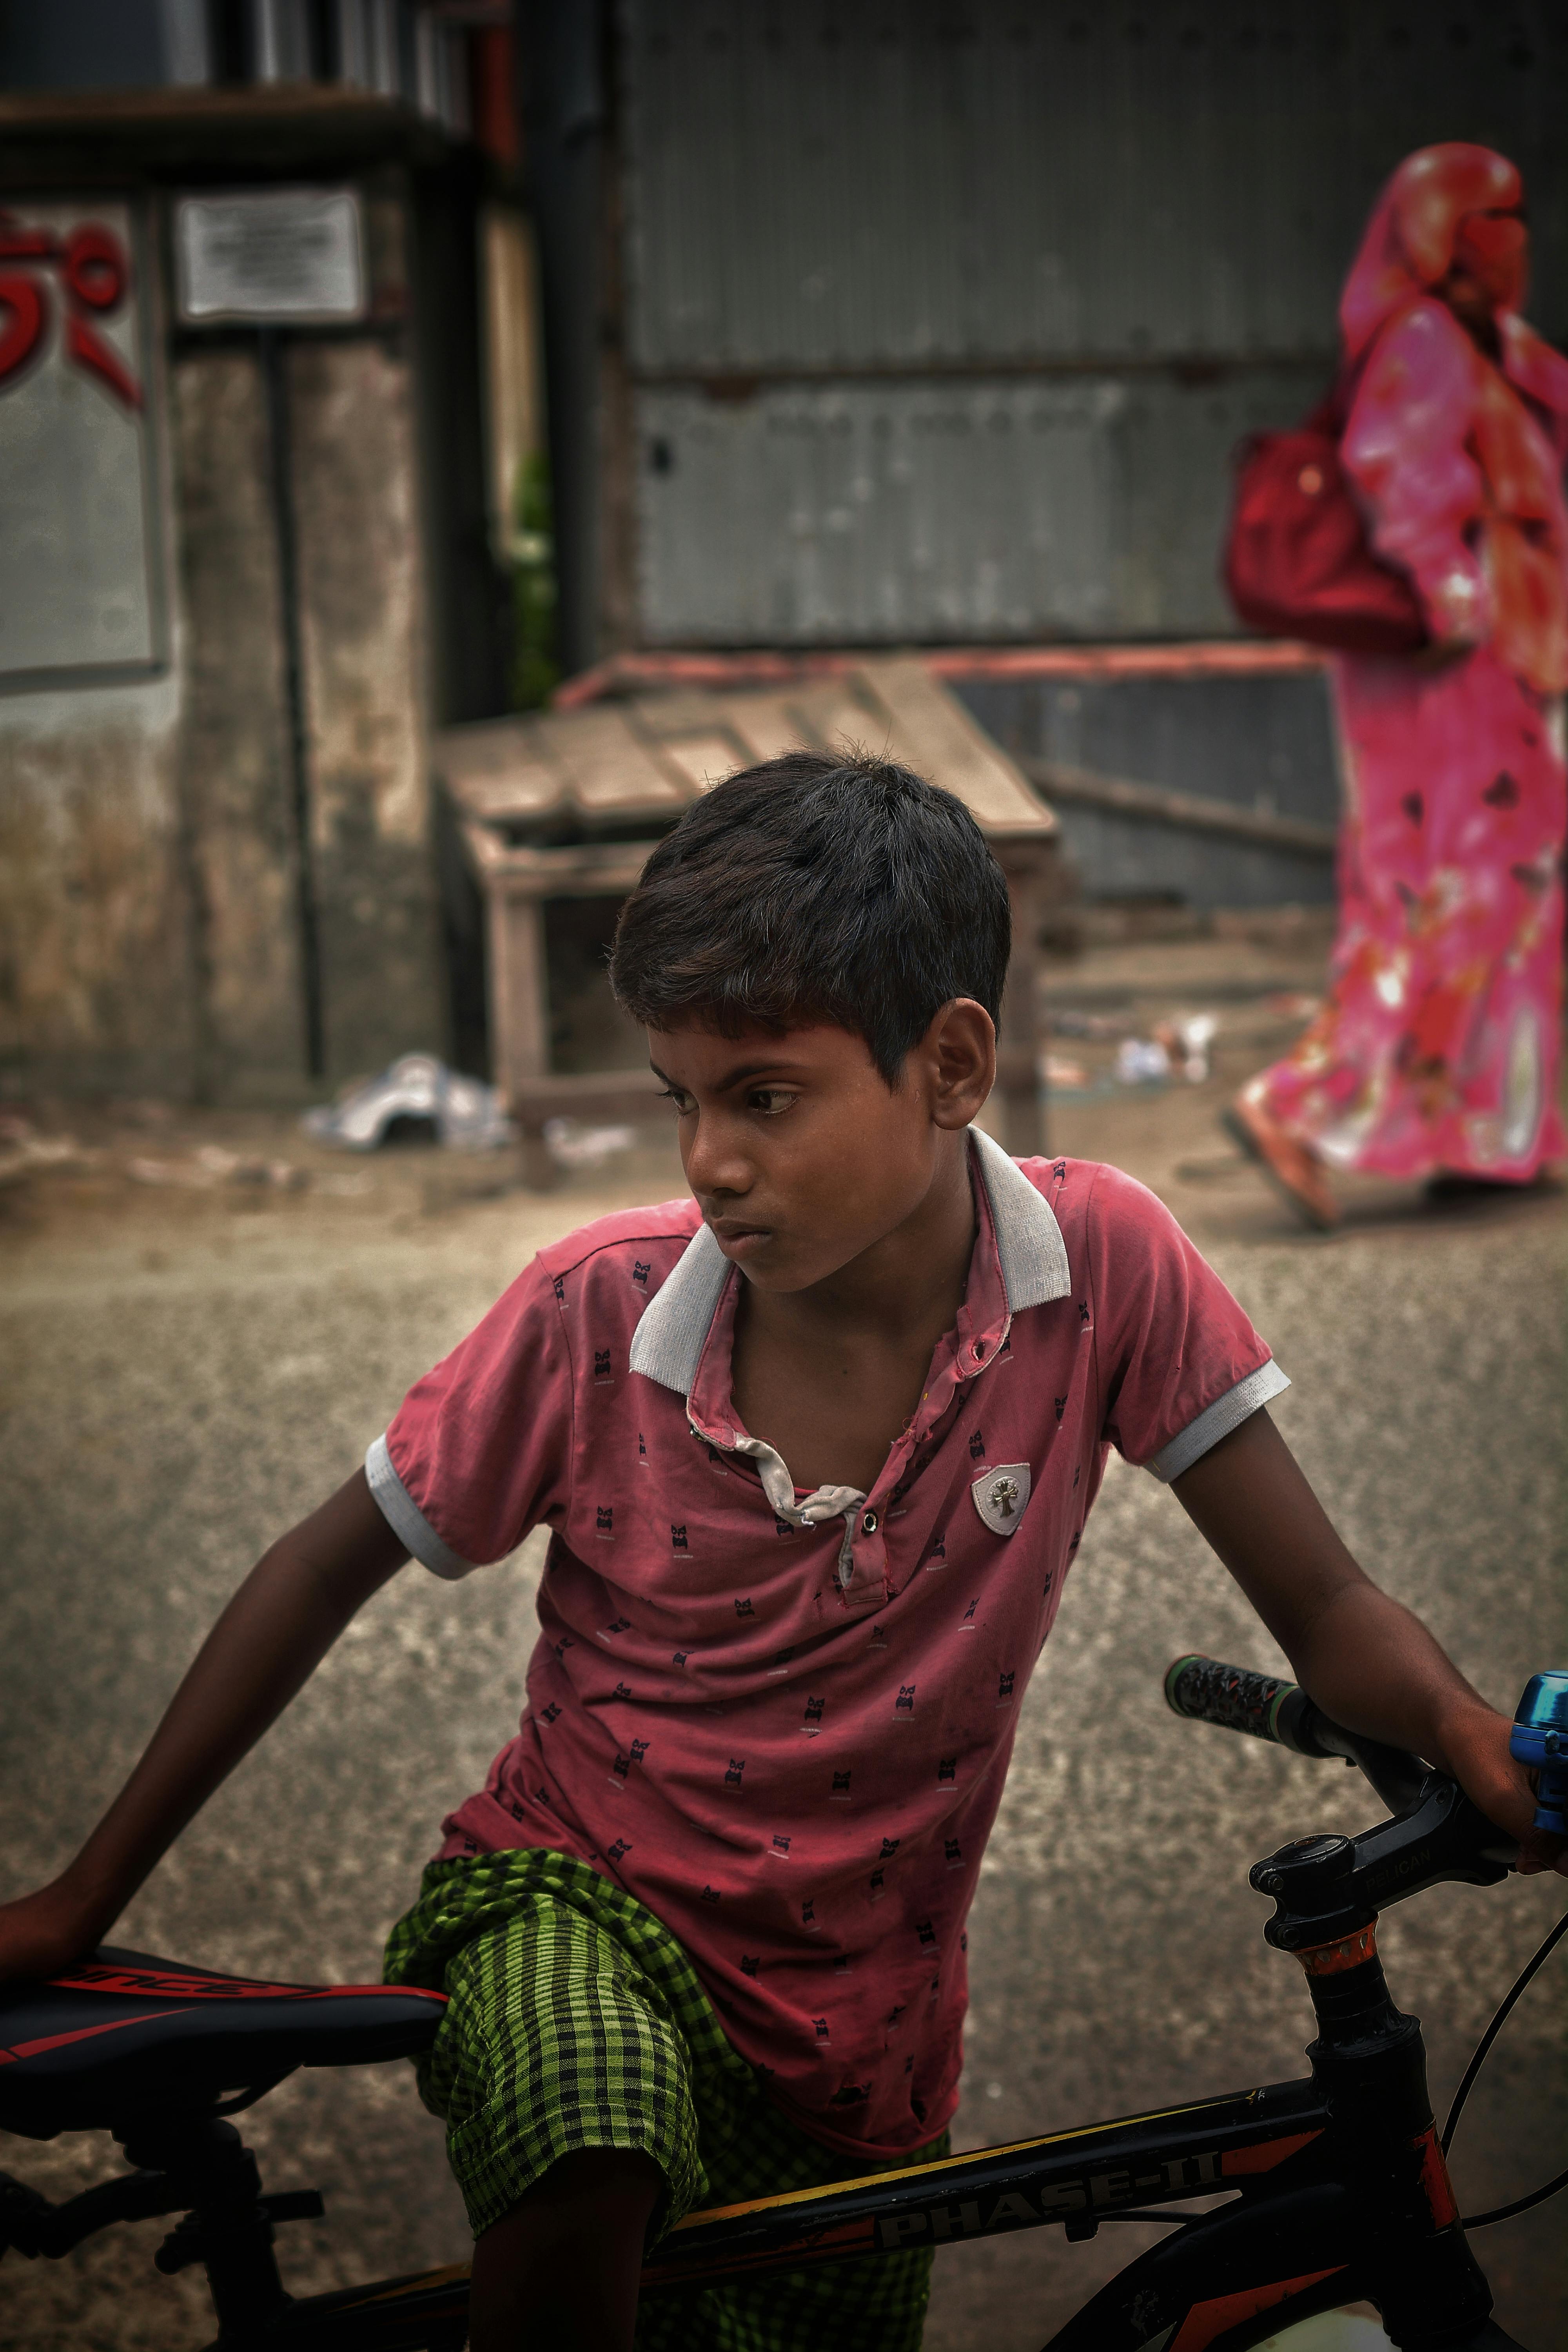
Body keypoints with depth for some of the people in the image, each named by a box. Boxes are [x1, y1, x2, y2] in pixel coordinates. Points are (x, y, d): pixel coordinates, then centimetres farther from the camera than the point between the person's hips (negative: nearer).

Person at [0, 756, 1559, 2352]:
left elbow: (1321, 1607, -11)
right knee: (587, 2175, -35)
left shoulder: (1102, 1267, -16)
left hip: (852, 2043, 3)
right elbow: (326, 1572, -5)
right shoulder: (598, 1311, -17)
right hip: (569, 1911, -2)